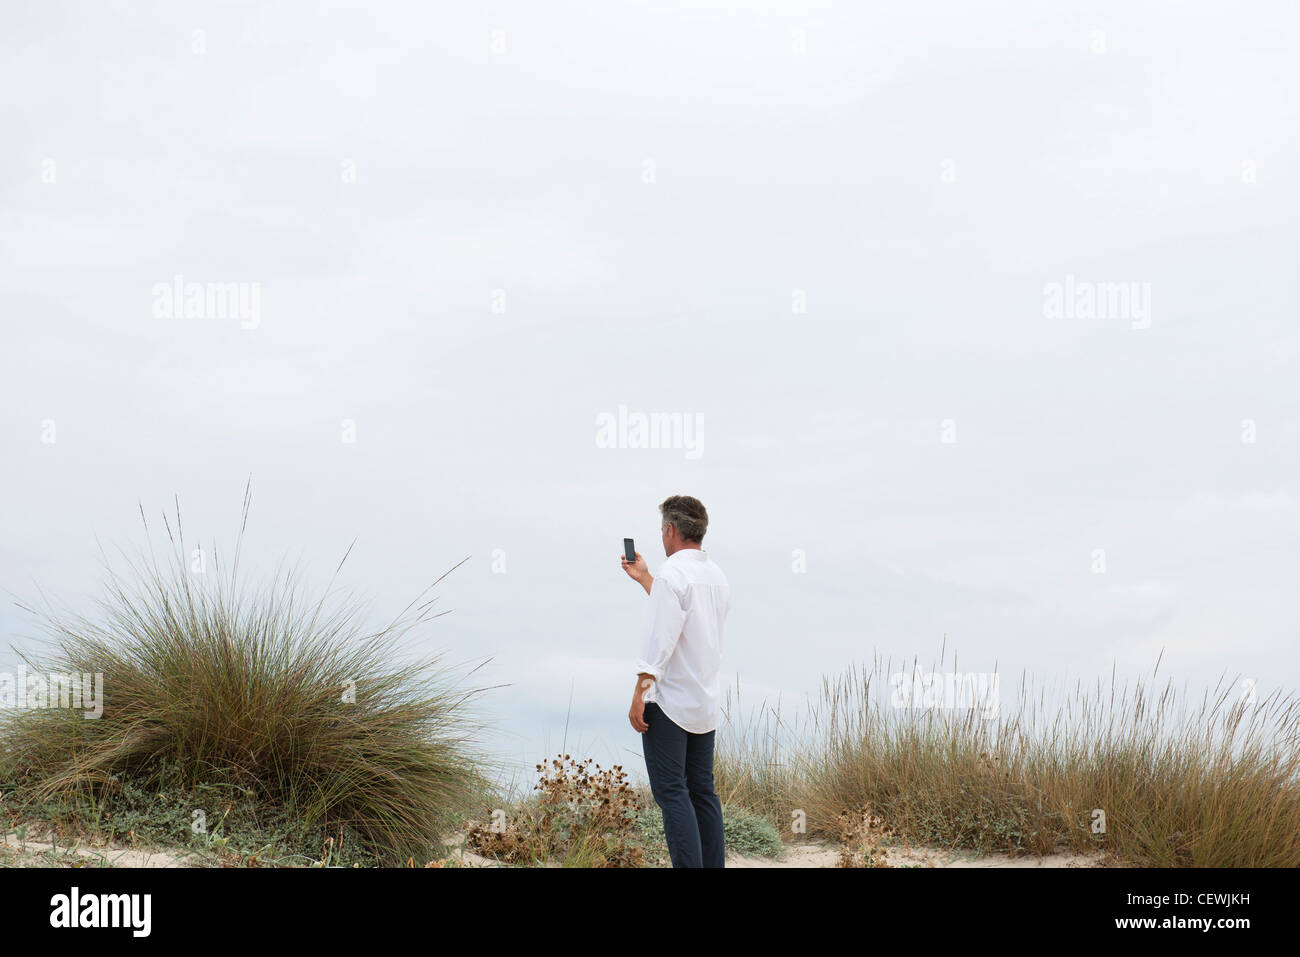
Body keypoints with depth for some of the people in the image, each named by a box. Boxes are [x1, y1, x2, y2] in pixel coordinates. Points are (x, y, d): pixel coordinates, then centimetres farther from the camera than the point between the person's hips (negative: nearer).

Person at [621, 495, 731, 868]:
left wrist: (639, 694, -18)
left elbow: (660, 640, -20)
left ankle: (689, 866, -13)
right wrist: (644, 579, 36)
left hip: (669, 701, -8)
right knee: (702, 791, 12)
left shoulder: (672, 574, -14)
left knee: (671, 792, -7)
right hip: (706, 703, 8)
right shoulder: (717, 576, 12)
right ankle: (714, 864, 11)